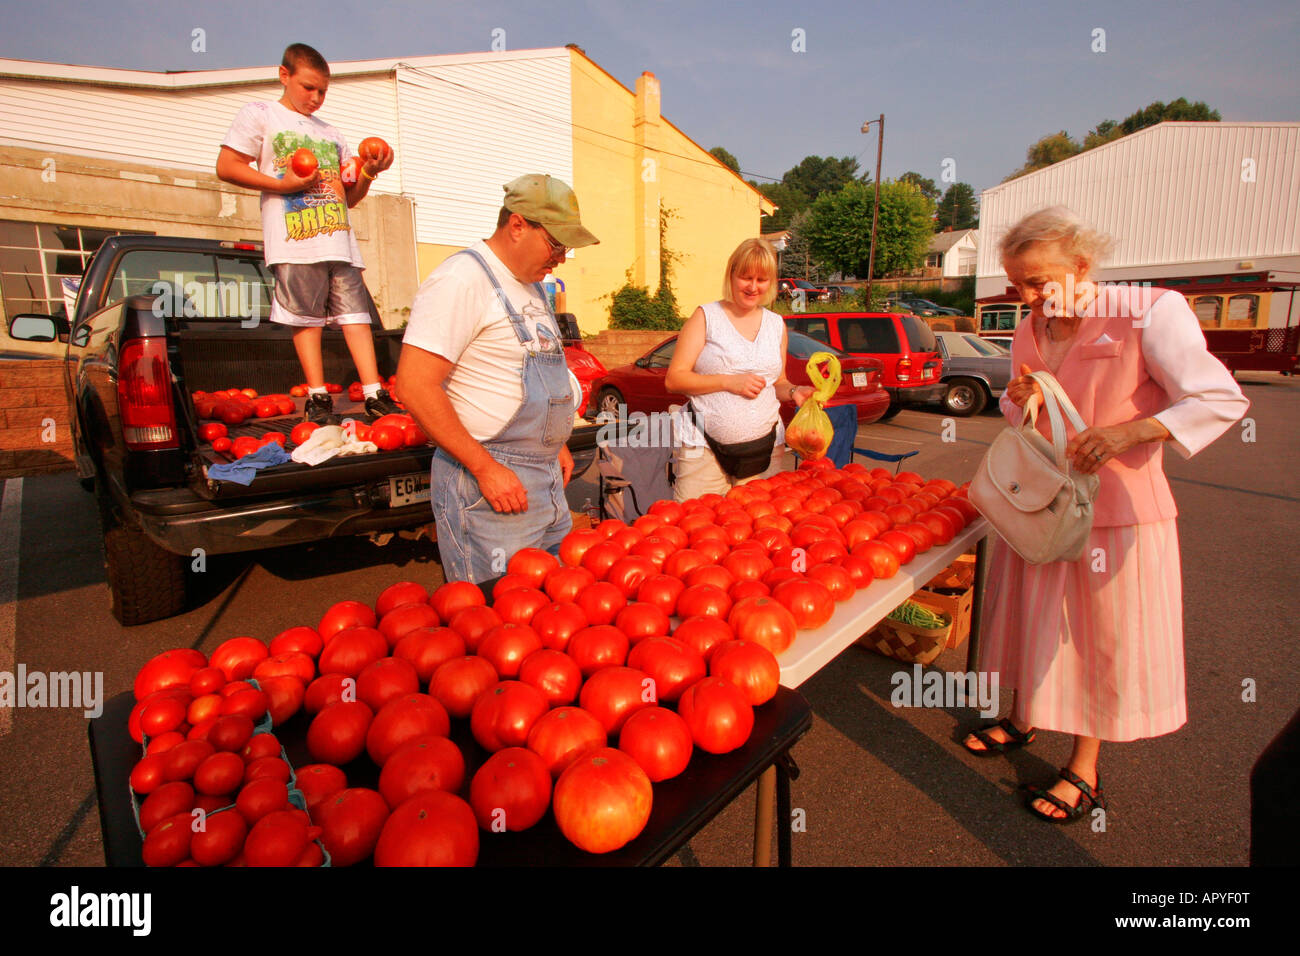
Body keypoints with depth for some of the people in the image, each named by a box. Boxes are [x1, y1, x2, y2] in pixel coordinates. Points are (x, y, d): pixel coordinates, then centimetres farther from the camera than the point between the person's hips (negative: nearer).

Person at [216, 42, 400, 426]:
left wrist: (368, 174, 4)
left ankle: (375, 394, -7)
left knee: (356, 312, -4)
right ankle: (318, 398, -1)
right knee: (307, 317, -6)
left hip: (340, 242, 5)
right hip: (295, 241, -4)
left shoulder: (331, 133, 27)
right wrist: (281, 184, -10)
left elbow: (350, 196, 24)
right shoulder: (259, 115, 12)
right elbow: (227, 167, 2)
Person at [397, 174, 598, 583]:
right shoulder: (461, 280, -13)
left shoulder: (532, 285, 16)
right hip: (488, 479, -8)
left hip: (548, 482, 9)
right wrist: (485, 468, -21)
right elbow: (416, 385, -20)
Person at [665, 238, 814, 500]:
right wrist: (728, 382, -14)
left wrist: (794, 391, 1)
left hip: (765, 448, 4)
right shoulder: (706, 317, 2)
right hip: (705, 448, -4)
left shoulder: (777, 325, 15)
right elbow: (673, 380, -4)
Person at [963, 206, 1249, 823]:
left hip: (1115, 508, -5)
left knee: (1100, 635, 7)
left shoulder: (1148, 313, -12)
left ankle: (1085, 771, 25)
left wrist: (1127, 433, -27)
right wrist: (1019, 401, -8)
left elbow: (1221, 400, -13)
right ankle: (1023, 720, 39)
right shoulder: (1028, 332, 5)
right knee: (1032, 617, 16)